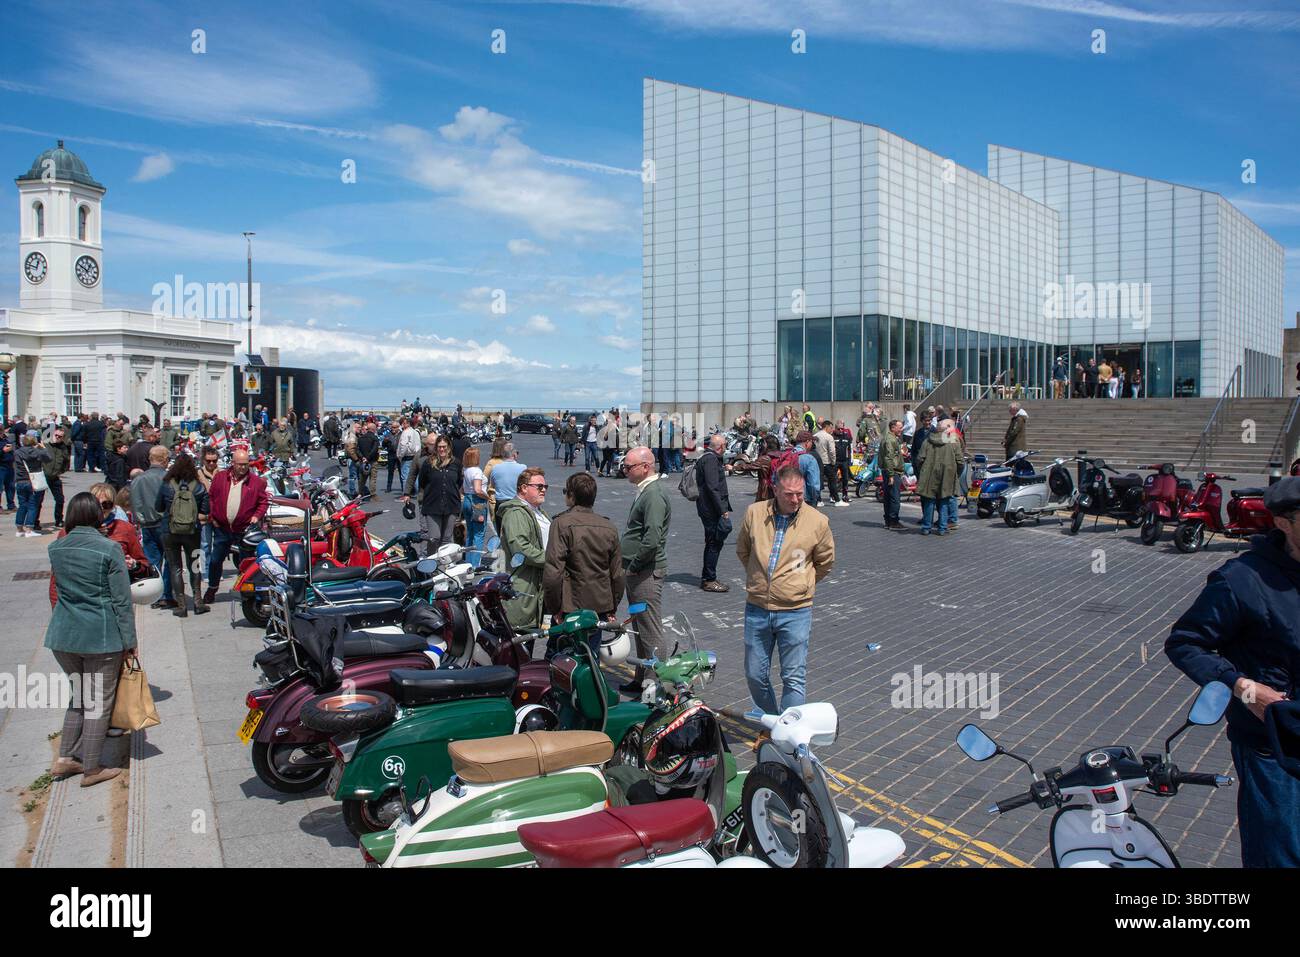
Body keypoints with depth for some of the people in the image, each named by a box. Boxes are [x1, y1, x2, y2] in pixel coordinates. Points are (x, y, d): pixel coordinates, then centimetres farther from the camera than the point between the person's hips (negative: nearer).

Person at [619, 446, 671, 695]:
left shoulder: (654, 495, -19)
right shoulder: (644, 492, 14)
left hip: (646, 572, -11)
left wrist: (633, 567, -16)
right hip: (635, 572, 11)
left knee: (650, 631, -4)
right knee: (640, 628, 18)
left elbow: (651, 541, -27)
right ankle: (641, 679, 29)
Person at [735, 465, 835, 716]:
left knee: (794, 678, 2)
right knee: (755, 675, 14)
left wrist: (802, 584, 9)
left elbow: (825, 562, 10)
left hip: (795, 611, -2)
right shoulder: (754, 513, -2)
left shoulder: (817, 521, -6)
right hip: (757, 609, 3)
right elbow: (742, 550, 16)